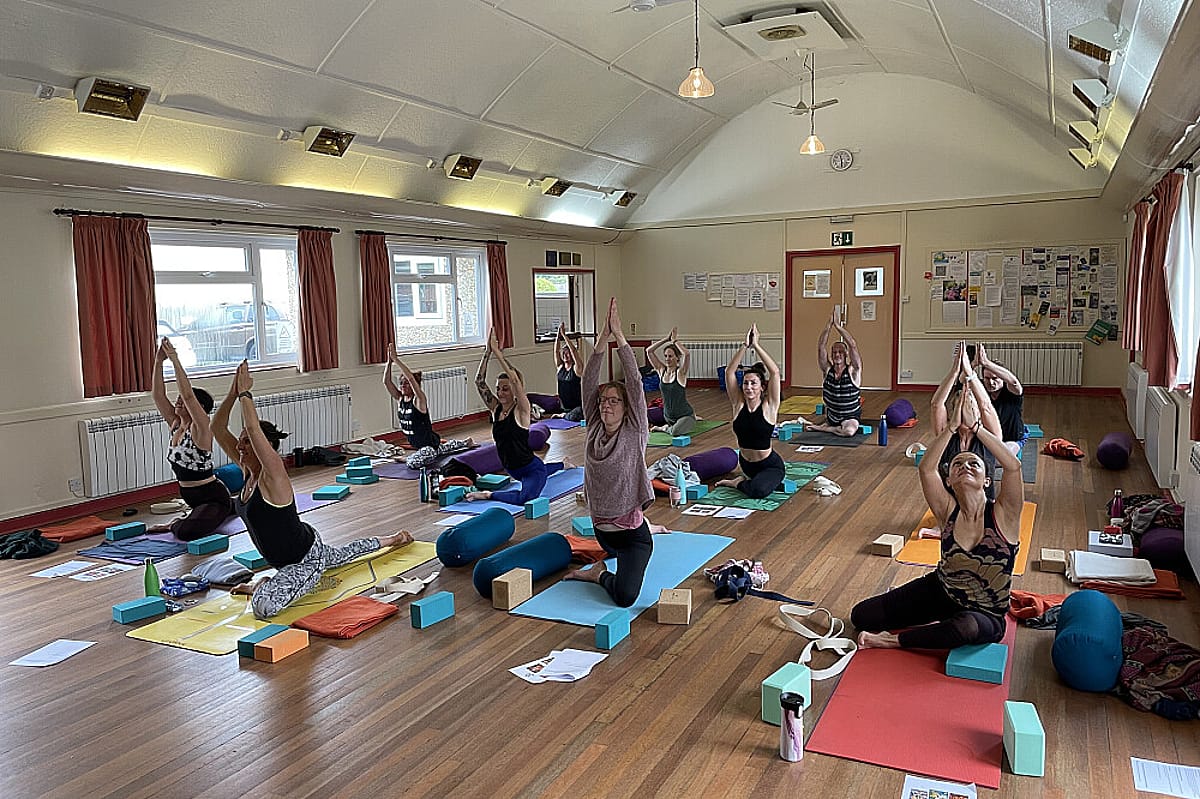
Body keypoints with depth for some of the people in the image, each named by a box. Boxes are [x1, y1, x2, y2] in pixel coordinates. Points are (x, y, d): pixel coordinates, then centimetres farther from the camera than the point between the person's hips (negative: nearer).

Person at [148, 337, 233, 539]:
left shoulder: (201, 428, -17)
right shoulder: (175, 424, 5)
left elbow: (188, 395, -31)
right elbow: (158, 394, -2)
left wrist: (175, 361, -33)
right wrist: (158, 361, -11)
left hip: (213, 497, -9)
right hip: (195, 498, 9)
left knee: (186, 532, -32)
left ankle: (176, 524, -1)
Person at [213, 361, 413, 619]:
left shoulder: (273, 475, -26)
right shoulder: (247, 470, -3)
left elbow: (254, 428, -41)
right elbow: (218, 429, -8)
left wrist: (244, 393, -33)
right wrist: (233, 392, -19)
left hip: (308, 557, -10)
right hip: (288, 556, 10)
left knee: (263, 606, -36)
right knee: (339, 554, 39)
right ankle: (391, 539, 54)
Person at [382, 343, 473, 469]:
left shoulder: (419, 400, -21)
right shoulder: (399, 399, -2)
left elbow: (411, 378, -37)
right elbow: (386, 381, -13)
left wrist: (396, 359, -39)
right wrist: (389, 361, -24)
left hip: (430, 443, -9)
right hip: (417, 444, 9)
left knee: (412, 463, -28)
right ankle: (465, 442, 53)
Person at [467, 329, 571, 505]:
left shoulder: (521, 409, -18)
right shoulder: (495, 408, -2)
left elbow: (515, 380, -34)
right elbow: (479, 381, -12)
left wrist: (497, 352, -34)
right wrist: (487, 352, -21)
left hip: (532, 468, -8)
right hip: (514, 470, 8)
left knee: (522, 498, -40)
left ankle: (487, 494, -18)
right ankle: (562, 465, 66)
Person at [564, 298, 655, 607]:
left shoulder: (635, 432, -10)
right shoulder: (594, 429, 1)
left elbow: (635, 382, -19)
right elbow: (589, 382, -8)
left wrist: (619, 334, -22)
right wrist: (604, 336, -16)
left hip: (631, 531, -5)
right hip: (601, 529, 6)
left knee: (625, 597, -23)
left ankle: (599, 574, 3)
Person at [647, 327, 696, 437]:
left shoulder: (680, 372, -12)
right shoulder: (661, 370, 1)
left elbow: (687, 354, -31)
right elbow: (649, 351, -7)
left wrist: (674, 340, -20)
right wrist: (666, 339, -10)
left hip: (685, 415, -6)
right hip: (668, 416, 6)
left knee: (676, 432, -32)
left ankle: (665, 428, 2)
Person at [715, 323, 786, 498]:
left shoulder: (769, 406, -12)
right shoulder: (739, 404, -3)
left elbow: (775, 372, -23)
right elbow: (729, 372, -11)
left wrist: (756, 346, -23)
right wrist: (744, 346, -19)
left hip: (770, 464, -5)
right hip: (746, 463, 5)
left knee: (758, 490, -29)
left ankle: (737, 483, -3)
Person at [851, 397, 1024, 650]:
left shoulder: (1002, 515, -18)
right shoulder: (948, 511, -13)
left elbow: (1013, 465, -36)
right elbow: (926, 468, -29)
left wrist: (975, 426, -37)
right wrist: (953, 427, -35)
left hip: (985, 613, -3)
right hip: (940, 592, 3)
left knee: (967, 627, -41)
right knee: (861, 615, -1)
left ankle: (892, 640, -18)